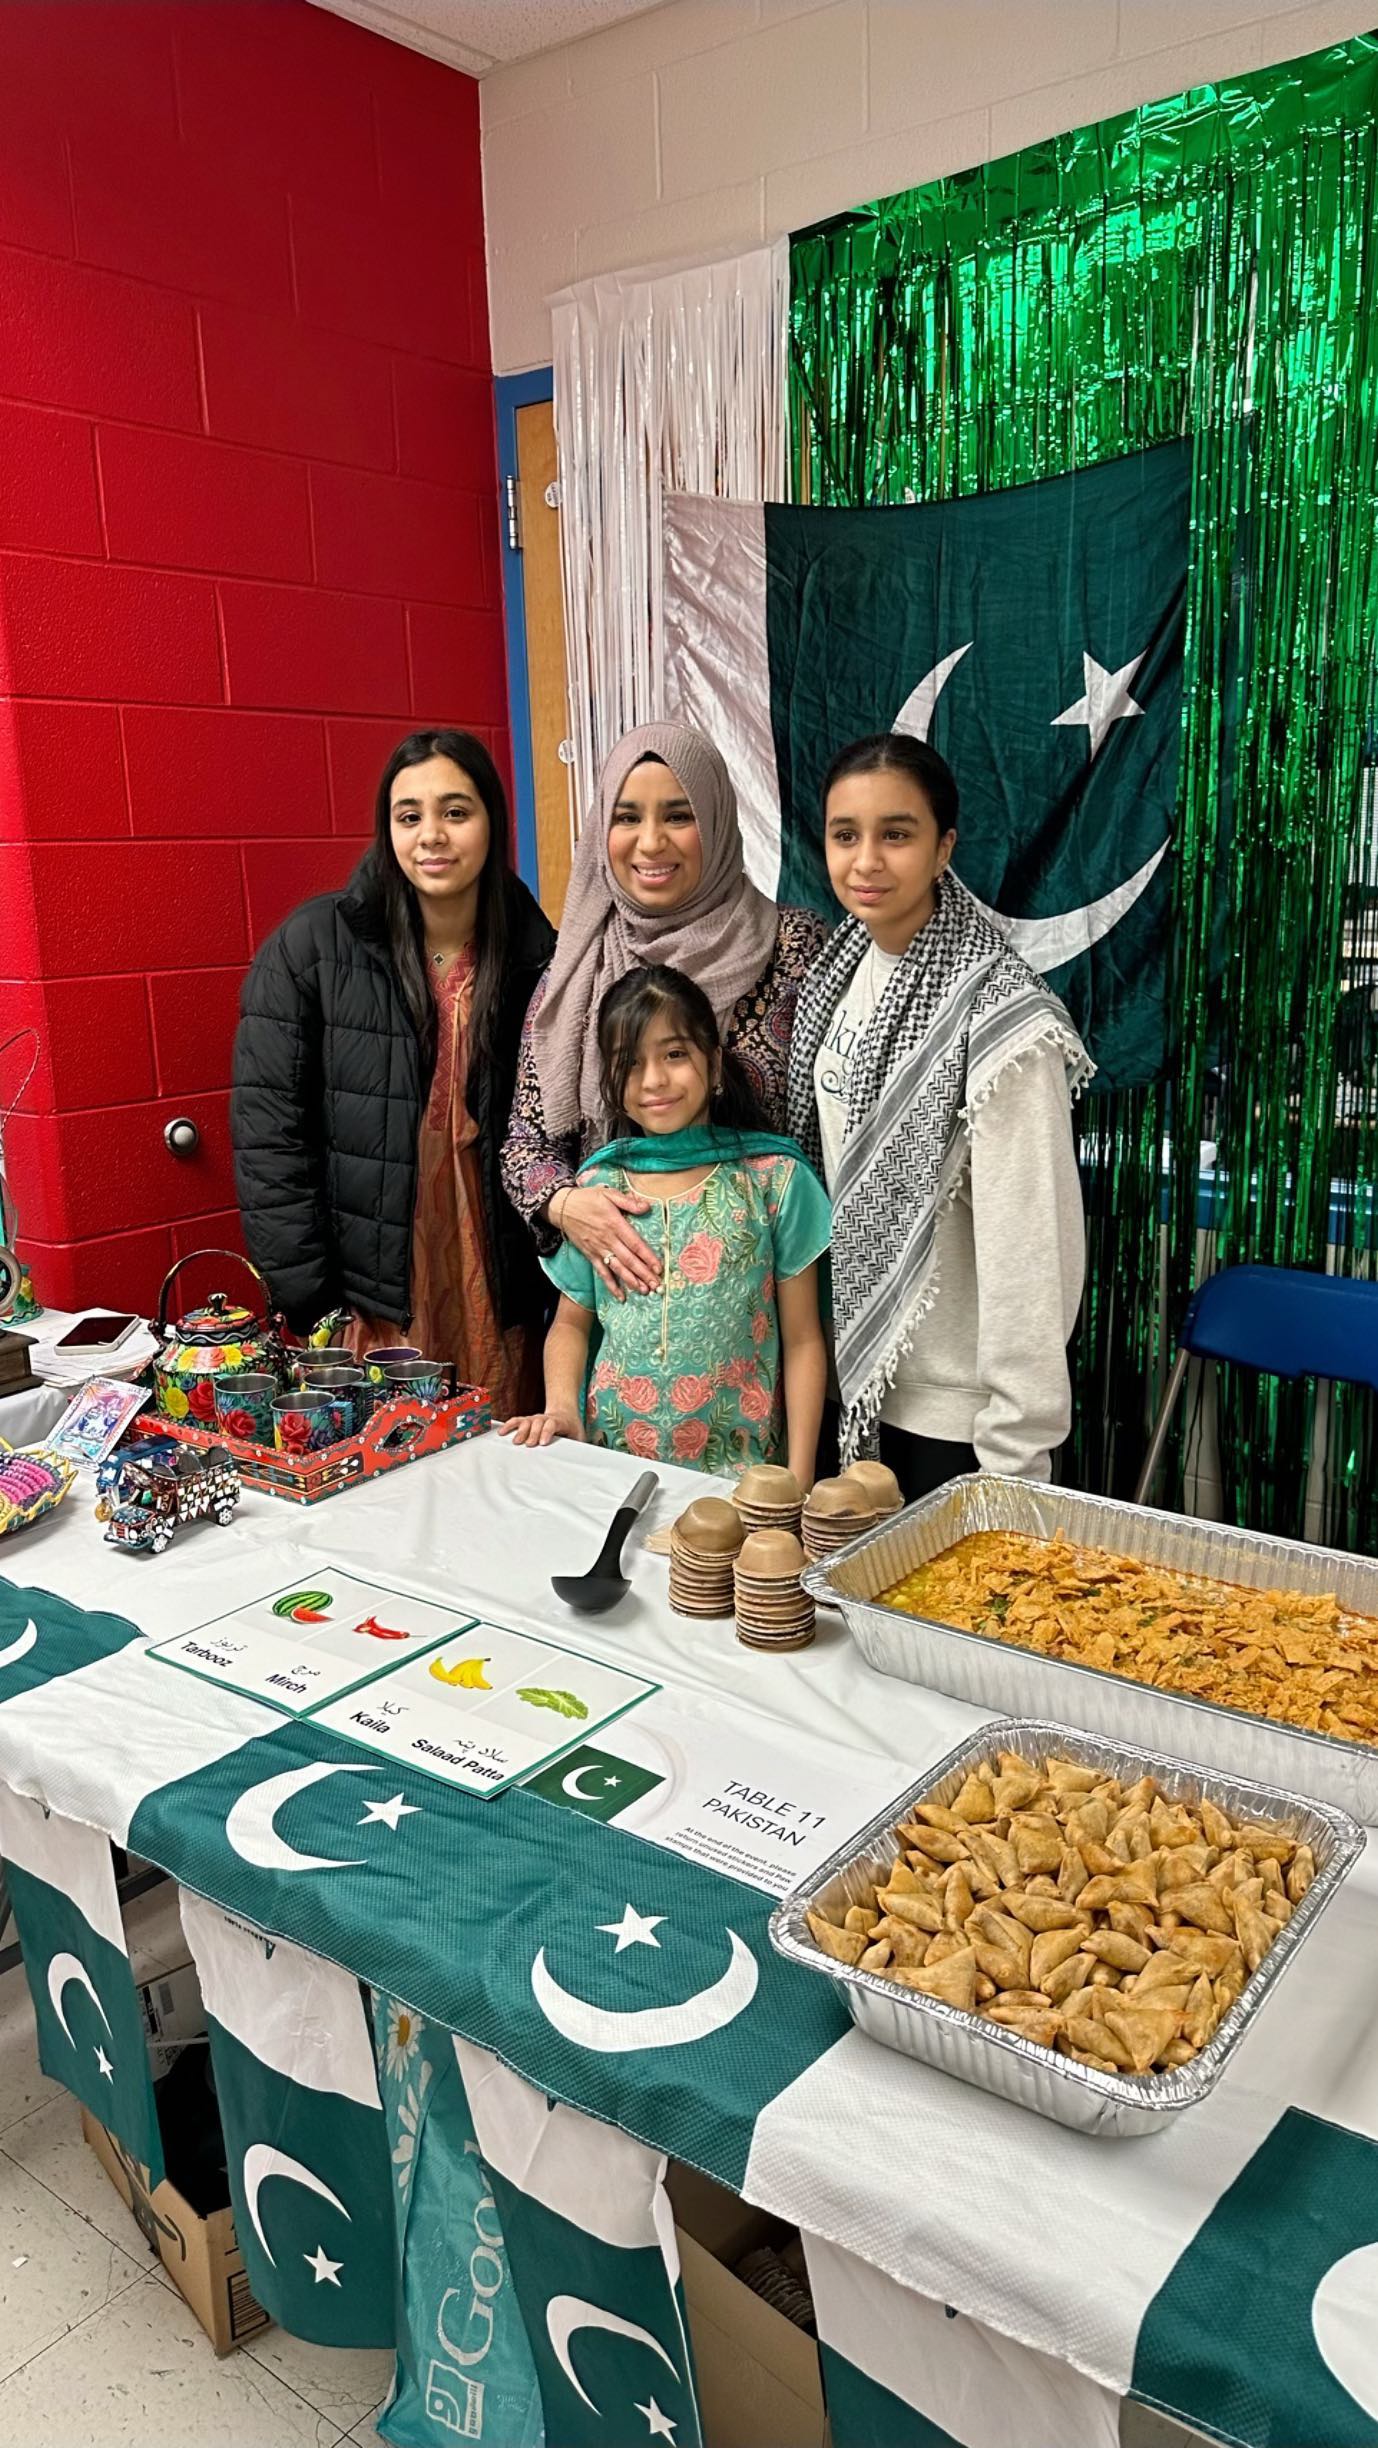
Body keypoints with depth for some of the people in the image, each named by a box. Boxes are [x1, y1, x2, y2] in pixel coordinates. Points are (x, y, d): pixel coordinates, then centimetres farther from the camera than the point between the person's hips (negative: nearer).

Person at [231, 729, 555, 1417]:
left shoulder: (536, 956, 2)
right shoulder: (312, 945, -5)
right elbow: (267, 1130, -6)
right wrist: (307, 1302, -10)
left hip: (499, 1292, 2)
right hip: (372, 1300, -2)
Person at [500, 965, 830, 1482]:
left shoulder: (773, 1179, -2)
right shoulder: (597, 1184, 5)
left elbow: (802, 1341, 0)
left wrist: (798, 1480, -5)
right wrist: (561, 1406, -3)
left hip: (738, 1466, -2)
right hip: (611, 1456, 2)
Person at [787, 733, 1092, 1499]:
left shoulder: (1002, 1023, -24)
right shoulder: (850, 968, 0)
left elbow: (1029, 1249, -23)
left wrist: (1015, 1456, -19)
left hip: (959, 1409, -7)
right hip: (866, 1367, 7)